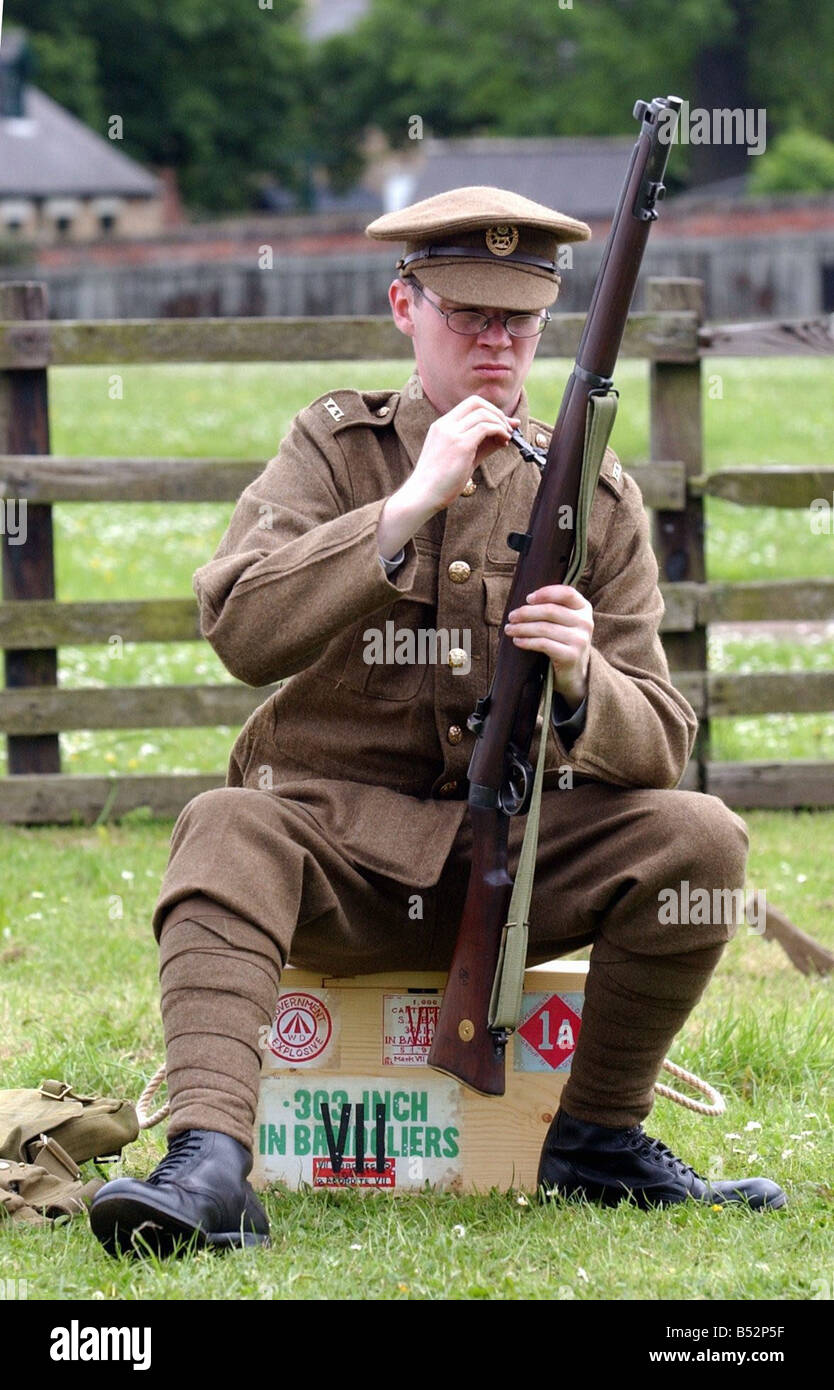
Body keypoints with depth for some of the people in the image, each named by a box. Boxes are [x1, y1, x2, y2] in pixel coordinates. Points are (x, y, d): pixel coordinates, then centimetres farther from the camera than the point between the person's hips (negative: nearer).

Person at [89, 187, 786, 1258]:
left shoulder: (594, 495, 6)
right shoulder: (334, 448, 3)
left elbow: (659, 745, 0)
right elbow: (240, 628, -16)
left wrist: (579, 682, -23)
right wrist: (408, 506, -22)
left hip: (518, 847, 2)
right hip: (336, 832, -2)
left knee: (699, 839, -22)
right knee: (223, 832, -32)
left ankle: (598, 1141, -3)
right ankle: (209, 1161, -46)